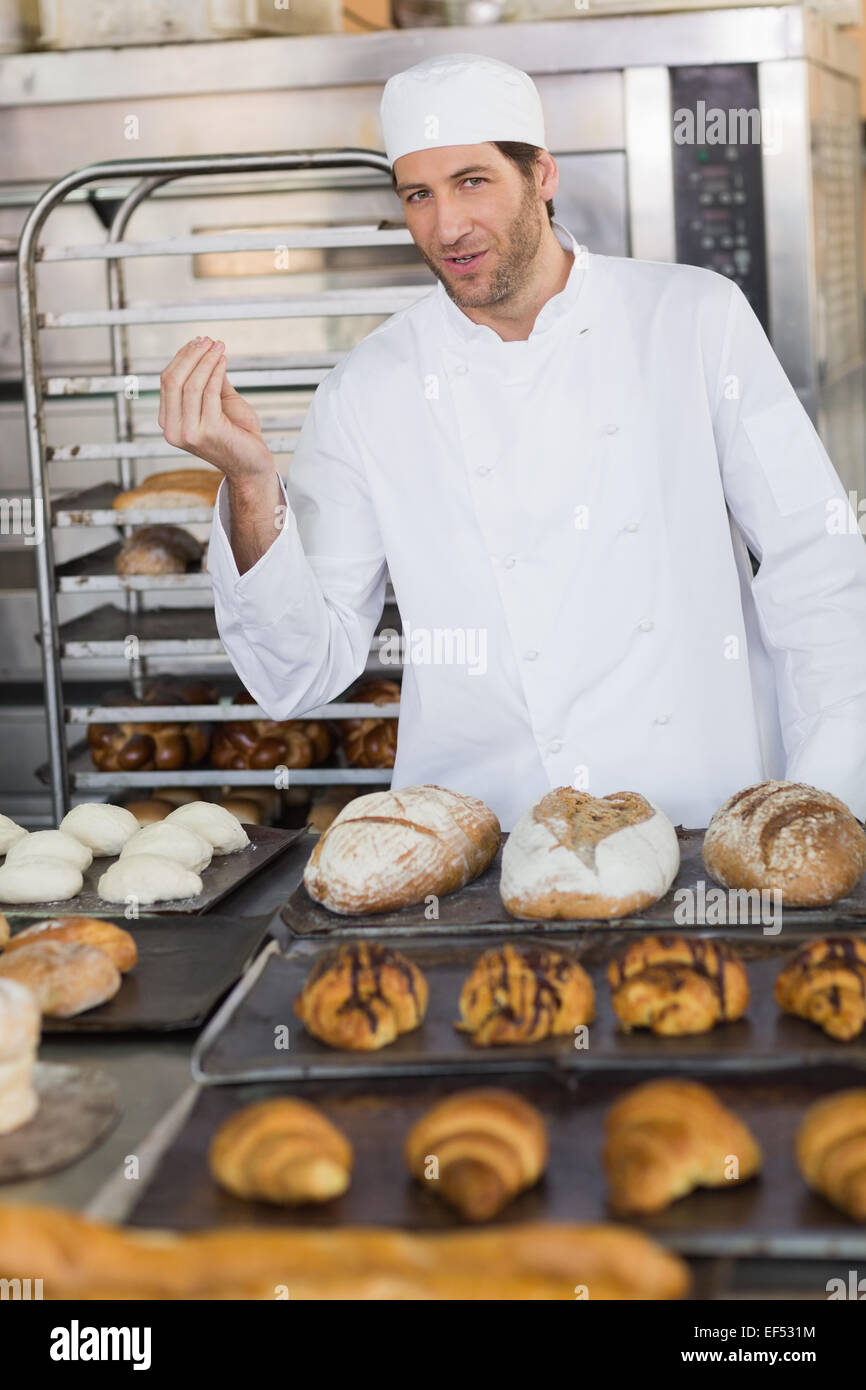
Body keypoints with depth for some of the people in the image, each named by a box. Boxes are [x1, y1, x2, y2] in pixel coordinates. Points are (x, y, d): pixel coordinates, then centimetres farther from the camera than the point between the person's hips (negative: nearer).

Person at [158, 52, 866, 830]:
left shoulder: (697, 319, 5)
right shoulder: (366, 394, 4)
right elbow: (302, 679, 2)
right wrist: (251, 485, -12)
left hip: (711, 819, 1)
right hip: (487, 843, 0)